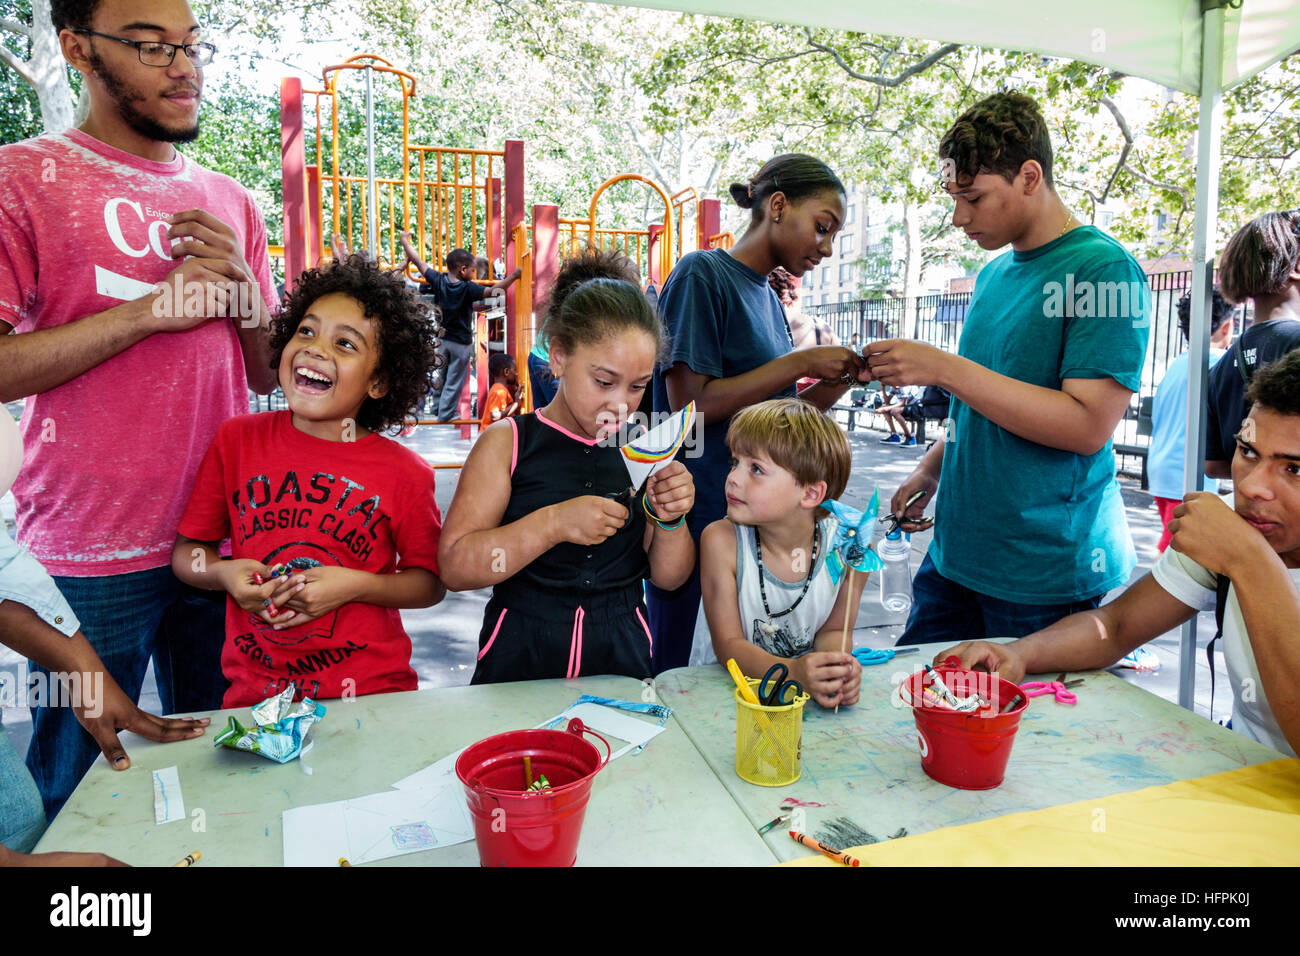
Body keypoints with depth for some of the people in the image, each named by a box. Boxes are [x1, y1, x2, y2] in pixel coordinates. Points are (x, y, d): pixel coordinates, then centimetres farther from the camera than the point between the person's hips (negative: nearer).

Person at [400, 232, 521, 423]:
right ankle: (446, 414, 16)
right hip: (461, 342, -5)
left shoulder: (438, 280, -8)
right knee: (454, 381, 8)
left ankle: (438, 407, 34)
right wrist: (514, 275, -31)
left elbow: (418, 261, -1)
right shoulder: (468, 289, -23)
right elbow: (492, 291, -32)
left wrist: (405, 242, 12)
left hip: (441, 338, 6)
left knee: (440, 376, 22)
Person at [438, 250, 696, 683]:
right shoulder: (506, 443, -1)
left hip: (621, 664, 2)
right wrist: (552, 523, -18)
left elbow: (669, 578, 11)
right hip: (518, 666, -2)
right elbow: (454, 567, -8)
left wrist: (670, 520, -8)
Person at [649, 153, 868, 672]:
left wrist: (839, 380, 0)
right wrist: (801, 363, -14)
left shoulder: (770, 298, 15)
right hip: (699, 520, -8)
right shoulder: (702, 273, -8)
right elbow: (688, 405, -17)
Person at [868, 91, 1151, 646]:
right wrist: (932, 469, 8)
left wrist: (942, 367, -22)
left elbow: (1087, 425, -21)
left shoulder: (1104, 271, -12)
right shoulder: (993, 274, 12)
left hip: (1047, 574, -7)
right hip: (955, 553, 7)